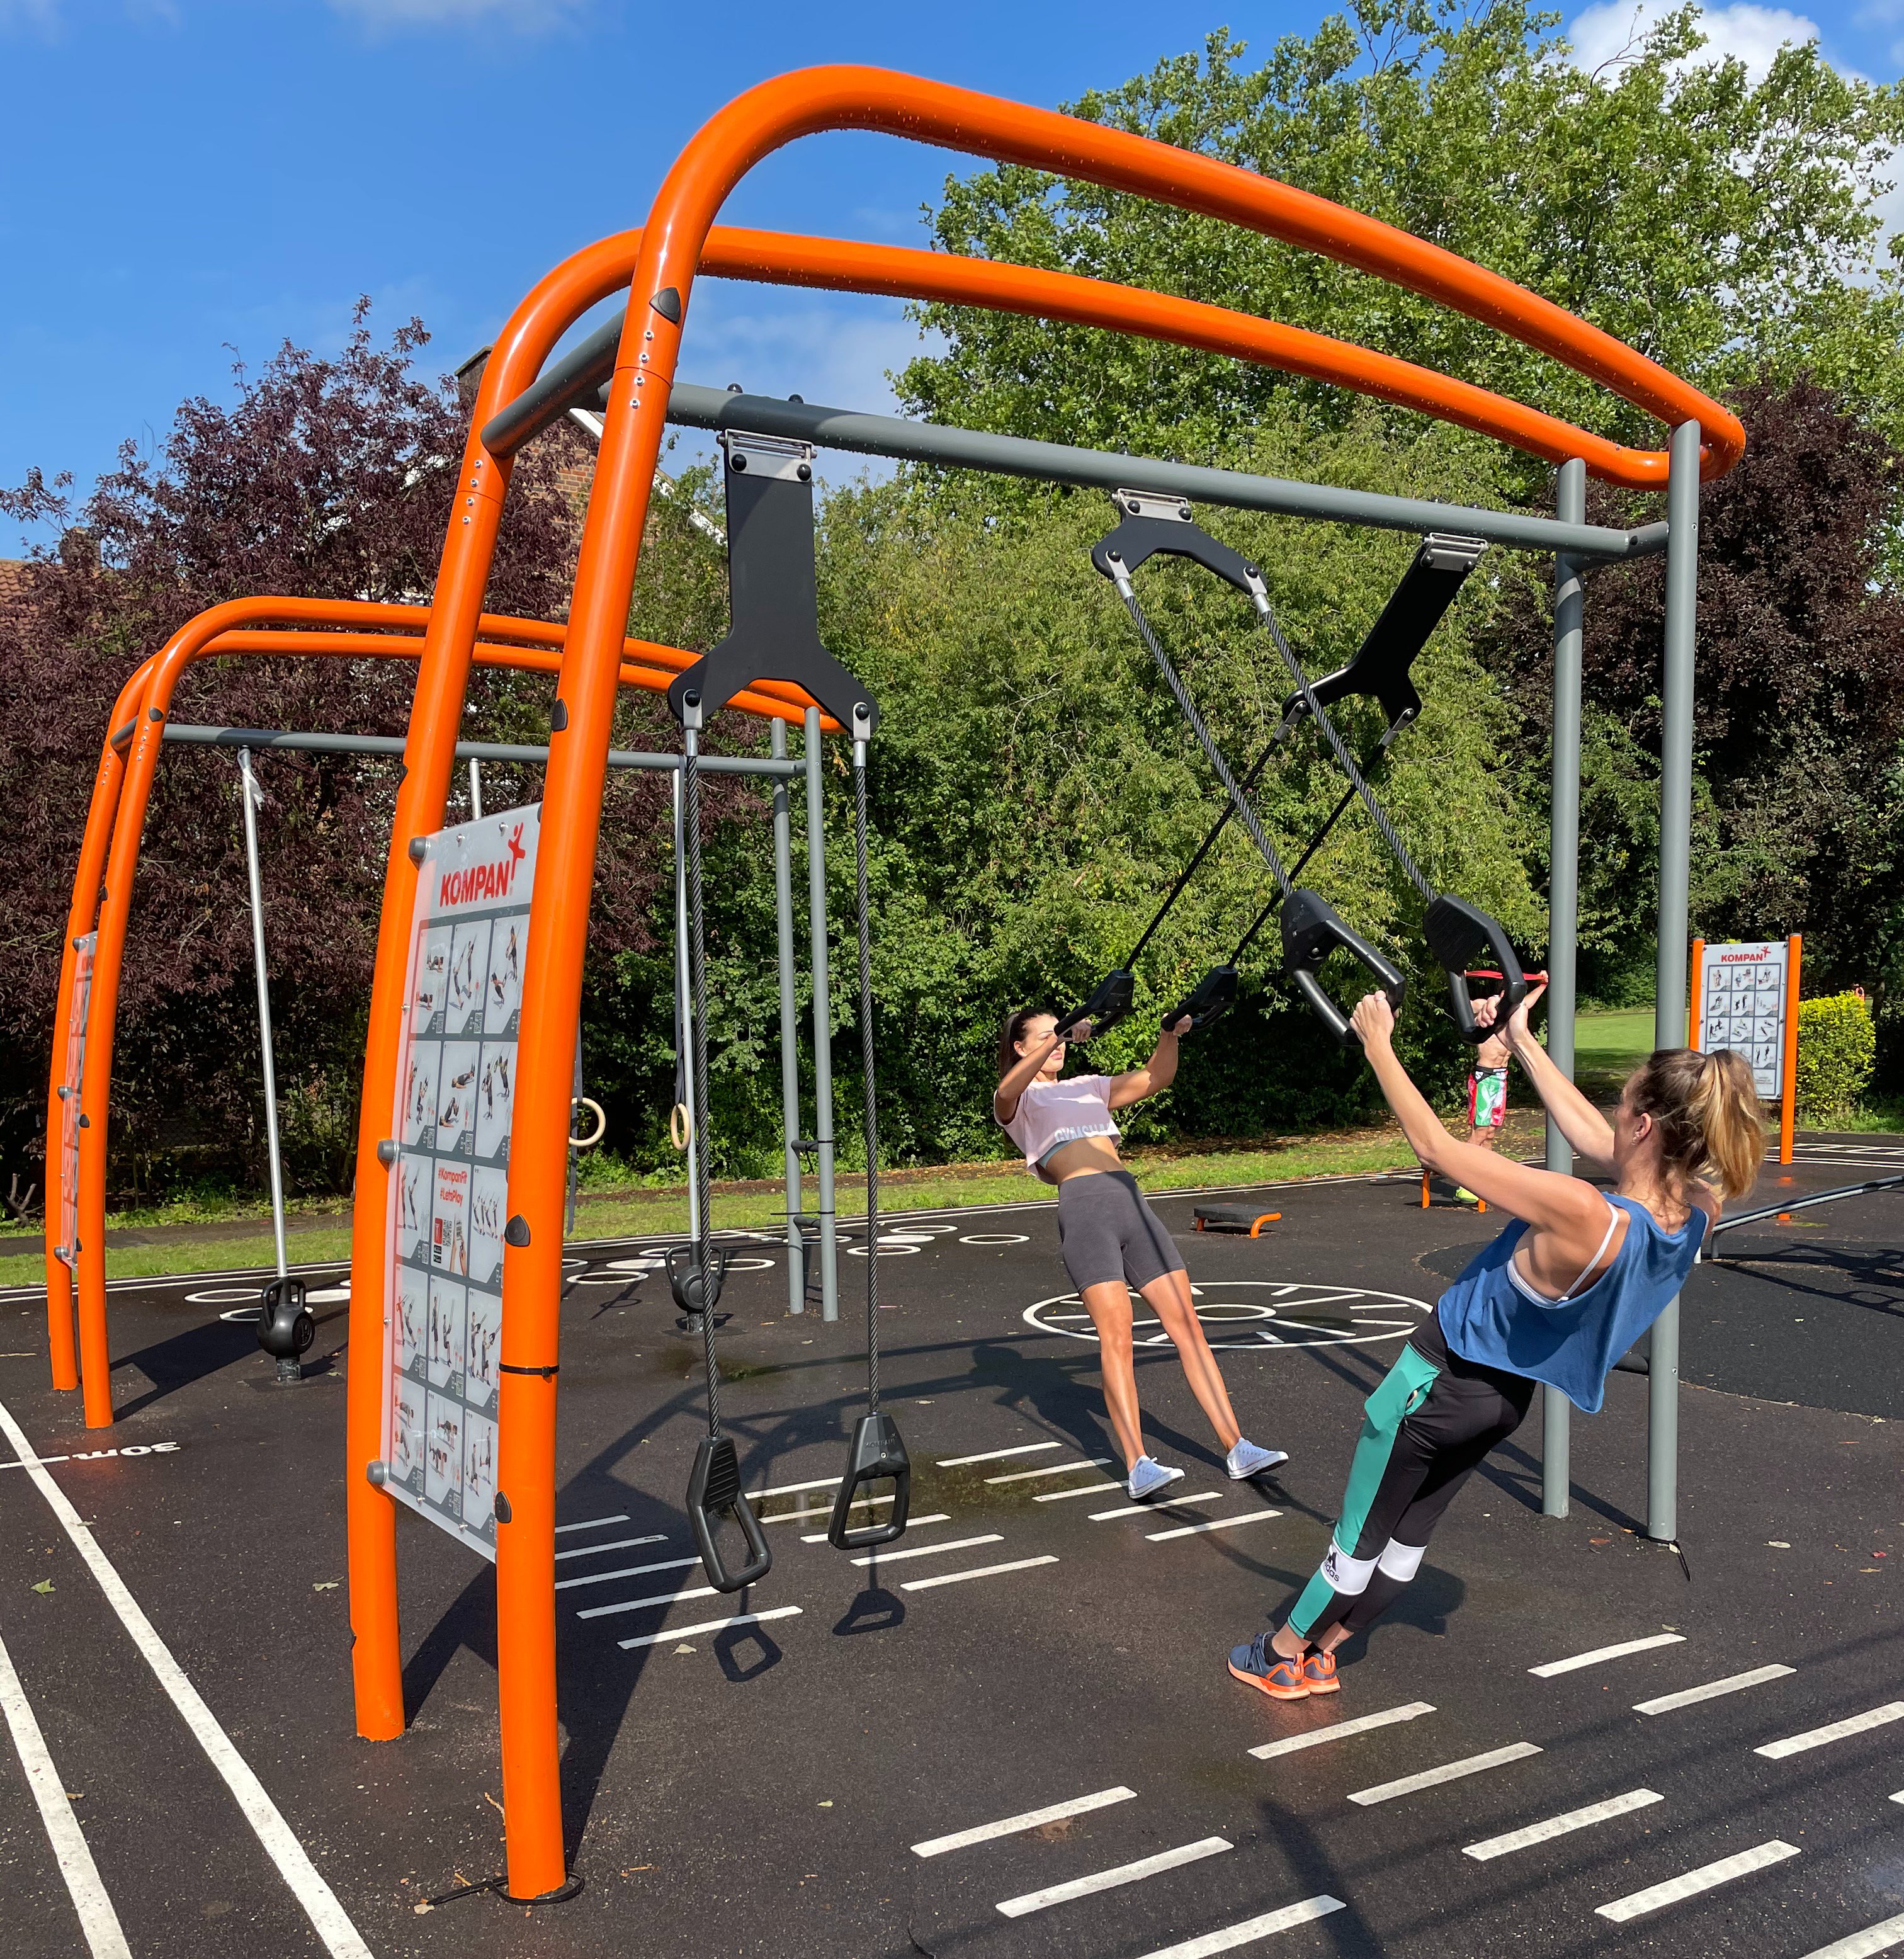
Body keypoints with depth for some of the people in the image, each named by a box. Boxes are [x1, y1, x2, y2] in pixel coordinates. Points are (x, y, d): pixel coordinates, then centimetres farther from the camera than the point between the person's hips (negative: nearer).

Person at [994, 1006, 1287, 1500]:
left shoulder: (1088, 1087, 27)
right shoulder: (1017, 1102, 10)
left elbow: (1154, 1079, 18)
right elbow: (1006, 1094, -16)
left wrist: (1170, 1034, -1)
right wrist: (1061, 1037, -28)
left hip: (1132, 1202, 5)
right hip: (1082, 1206, -5)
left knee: (1186, 1324, -1)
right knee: (1116, 1335, -16)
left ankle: (1236, 1449, 1)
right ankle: (1137, 1468, -19)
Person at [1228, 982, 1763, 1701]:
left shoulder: (1582, 1214, -39)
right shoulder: (1697, 1213, -17)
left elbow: (1435, 1145, -31)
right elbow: (1588, 1135, 0)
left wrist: (1378, 1045, -19)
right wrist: (1522, 1040, 7)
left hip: (1442, 1381, -7)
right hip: (1510, 1394, 7)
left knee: (1360, 1539, 15)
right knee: (1410, 1535, 23)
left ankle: (1281, 1656, 36)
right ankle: (1319, 1655, 40)